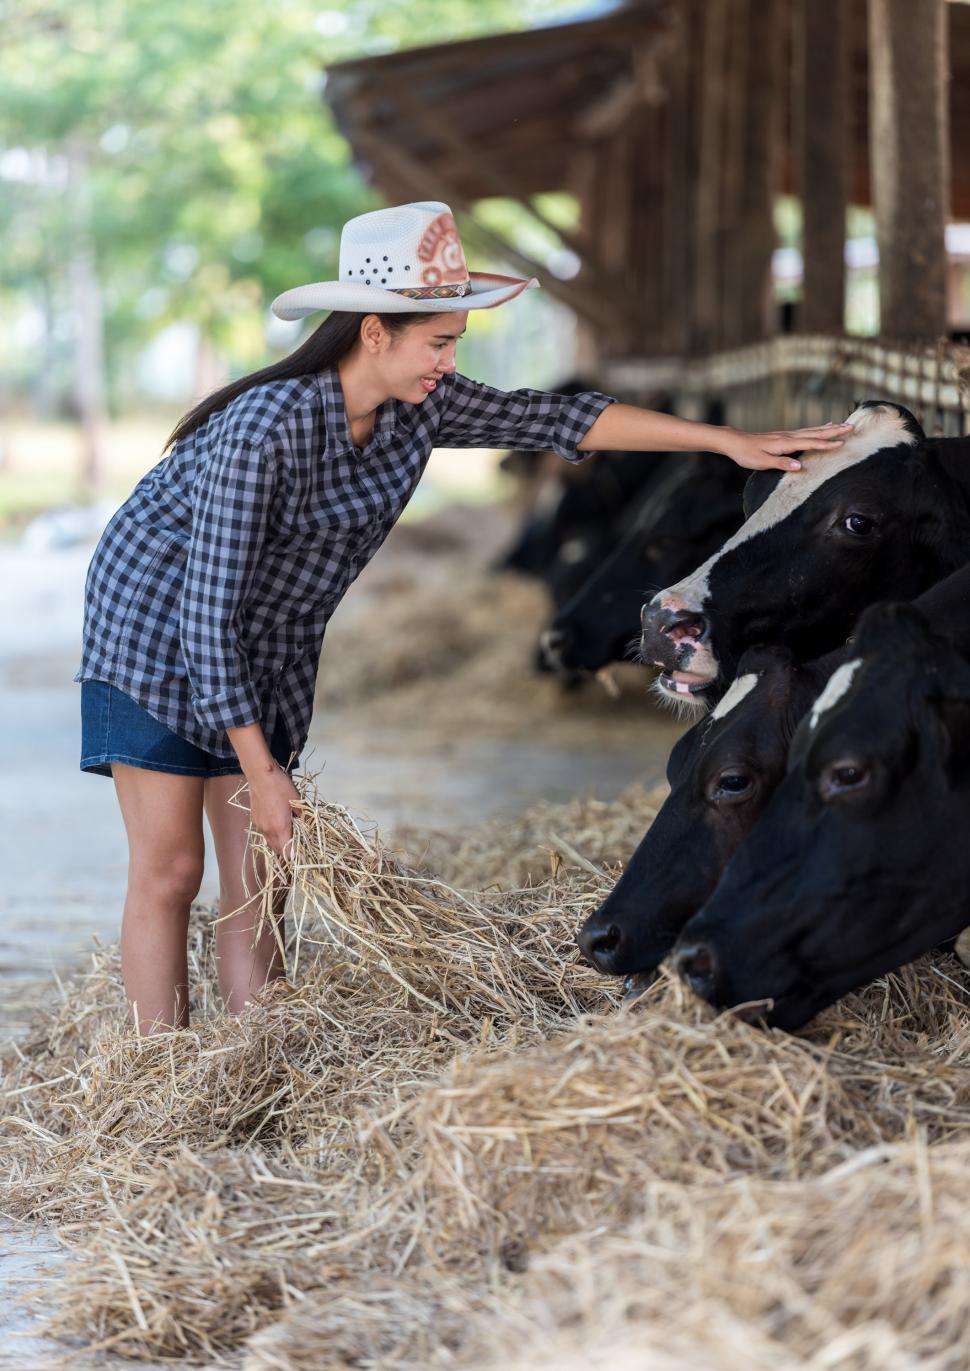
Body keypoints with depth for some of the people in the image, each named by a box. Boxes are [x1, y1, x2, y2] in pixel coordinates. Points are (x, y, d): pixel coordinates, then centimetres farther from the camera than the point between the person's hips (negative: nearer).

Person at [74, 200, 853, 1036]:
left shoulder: (419, 407, -10)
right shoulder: (265, 429, -31)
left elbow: (553, 419, -4)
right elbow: (209, 608, -29)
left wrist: (731, 441, -7)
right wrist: (258, 769, -27)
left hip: (271, 653, 7)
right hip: (160, 626, -7)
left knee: (259, 875, 3)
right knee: (169, 872, -6)